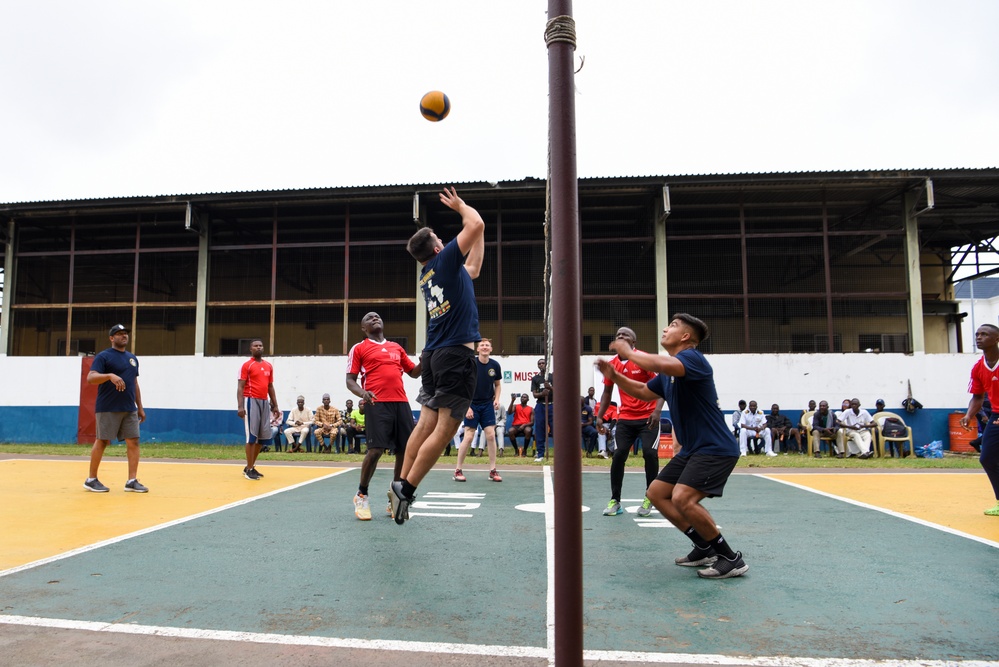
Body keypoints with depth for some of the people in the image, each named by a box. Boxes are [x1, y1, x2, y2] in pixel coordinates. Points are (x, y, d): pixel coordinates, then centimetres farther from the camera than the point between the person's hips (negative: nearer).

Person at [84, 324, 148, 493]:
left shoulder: (132, 358, 17)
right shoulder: (103, 356, -3)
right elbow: (90, 378, -16)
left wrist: (140, 407, 18)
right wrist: (110, 375, -33)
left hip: (129, 409, 6)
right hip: (108, 408, -6)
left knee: (133, 441, 0)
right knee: (102, 441, 0)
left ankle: (132, 481, 3)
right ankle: (91, 480, 14)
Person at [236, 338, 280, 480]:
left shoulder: (269, 366, 14)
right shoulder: (247, 365, -4)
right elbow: (240, 387, -9)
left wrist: (275, 406, 16)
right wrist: (240, 406, -19)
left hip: (264, 402, 7)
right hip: (251, 401, -7)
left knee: (263, 436, 8)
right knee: (252, 436, -7)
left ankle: (251, 466, 21)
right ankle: (249, 469, 1)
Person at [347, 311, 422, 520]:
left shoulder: (396, 347, 22)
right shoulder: (359, 348, 9)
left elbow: (413, 372, 26)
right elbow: (350, 380, 3)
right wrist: (362, 393, -18)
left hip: (401, 402, 5)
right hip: (377, 403, -5)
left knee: (405, 450, 2)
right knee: (376, 449, -14)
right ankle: (361, 495, 7)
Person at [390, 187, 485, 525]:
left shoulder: (427, 274, 19)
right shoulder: (444, 260, -3)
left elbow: (472, 270, 32)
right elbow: (476, 225, -8)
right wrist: (460, 205, 10)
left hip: (434, 355, 9)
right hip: (457, 354, -9)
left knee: (427, 423, 10)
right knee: (445, 428, -6)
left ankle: (401, 486, 11)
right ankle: (406, 489, -6)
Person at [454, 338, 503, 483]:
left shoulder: (495, 365, -2)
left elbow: (498, 384, 13)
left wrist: (497, 398, -4)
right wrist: (467, 407, -14)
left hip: (487, 405, 3)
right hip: (472, 405, -3)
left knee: (491, 435, -2)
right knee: (468, 437, -5)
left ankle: (492, 470, 8)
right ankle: (457, 470, 6)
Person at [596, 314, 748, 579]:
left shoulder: (693, 357, -16)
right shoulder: (667, 372, 13)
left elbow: (665, 365, -39)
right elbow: (643, 392, 27)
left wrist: (630, 353, -24)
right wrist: (614, 375, 14)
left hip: (716, 448, -10)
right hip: (692, 449, 10)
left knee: (682, 499, -24)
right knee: (656, 493, 10)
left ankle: (731, 558, -6)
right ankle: (705, 547, 19)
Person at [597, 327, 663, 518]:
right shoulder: (612, 364, 4)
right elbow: (607, 391, 14)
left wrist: (657, 410, -24)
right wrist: (600, 416, 6)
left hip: (648, 417, -3)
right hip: (625, 418, 3)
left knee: (650, 453, -12)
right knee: (618, 455, -6)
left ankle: (650, 498, 9)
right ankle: (615, 501, 4)